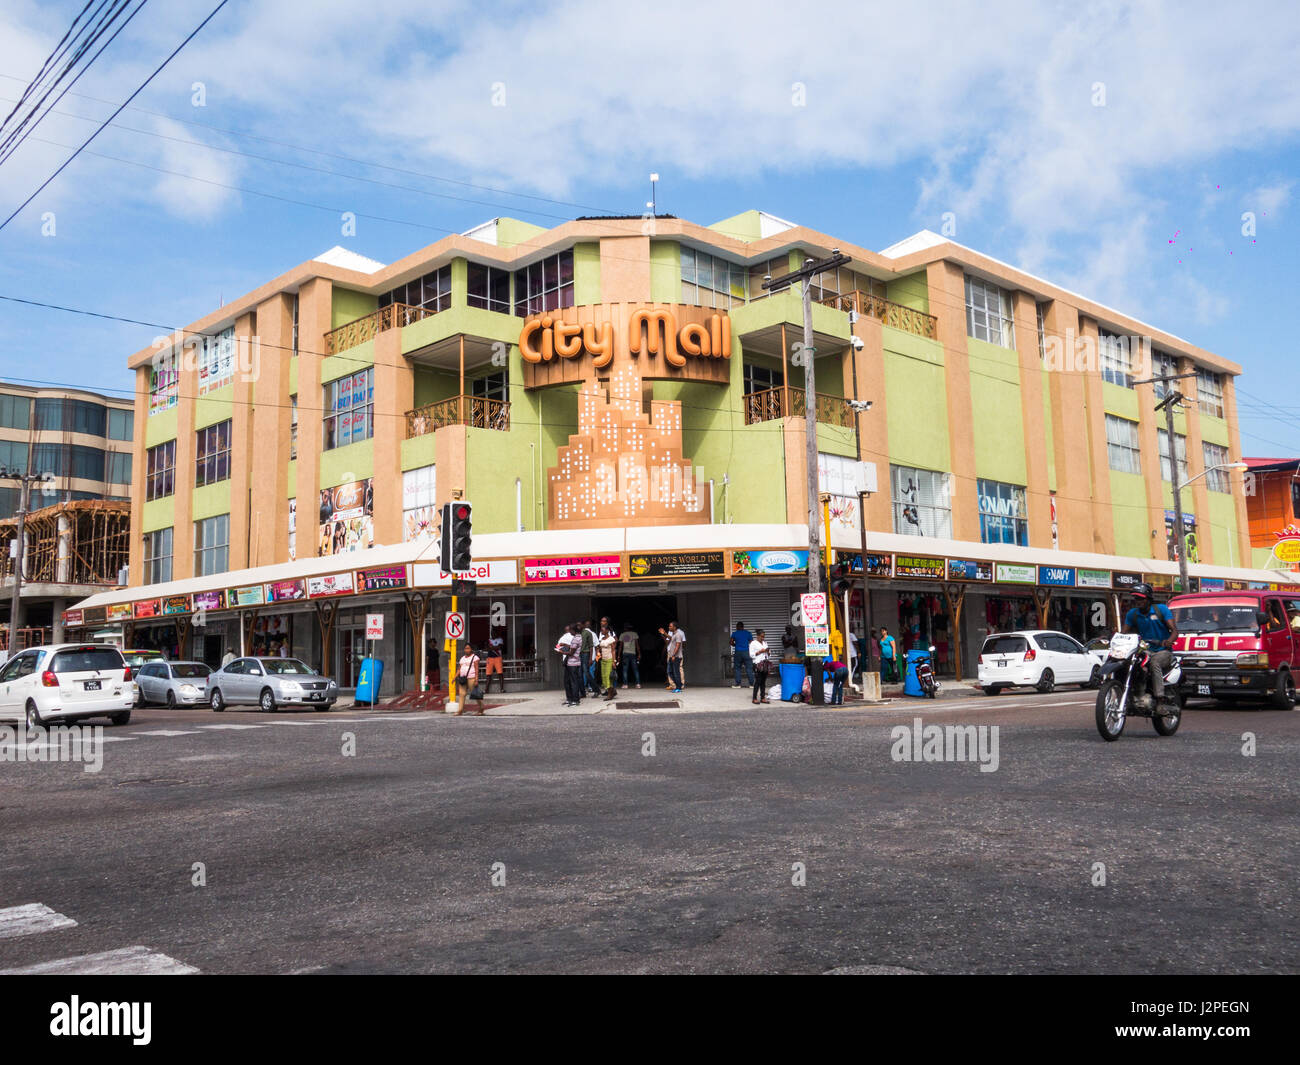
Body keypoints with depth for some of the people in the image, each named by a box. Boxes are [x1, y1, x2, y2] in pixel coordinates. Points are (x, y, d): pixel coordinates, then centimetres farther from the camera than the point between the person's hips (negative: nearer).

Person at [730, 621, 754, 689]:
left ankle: (738, 684, 5)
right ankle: (751, 684, 1)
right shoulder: (748, 633, 4)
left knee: (737, 668, 7)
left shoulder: (734, 634, 3)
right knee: (749, 668, 2)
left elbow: (731, 643, 2)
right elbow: (751, 643, 0)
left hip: (738, 652, 0)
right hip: (747, 652, 0)